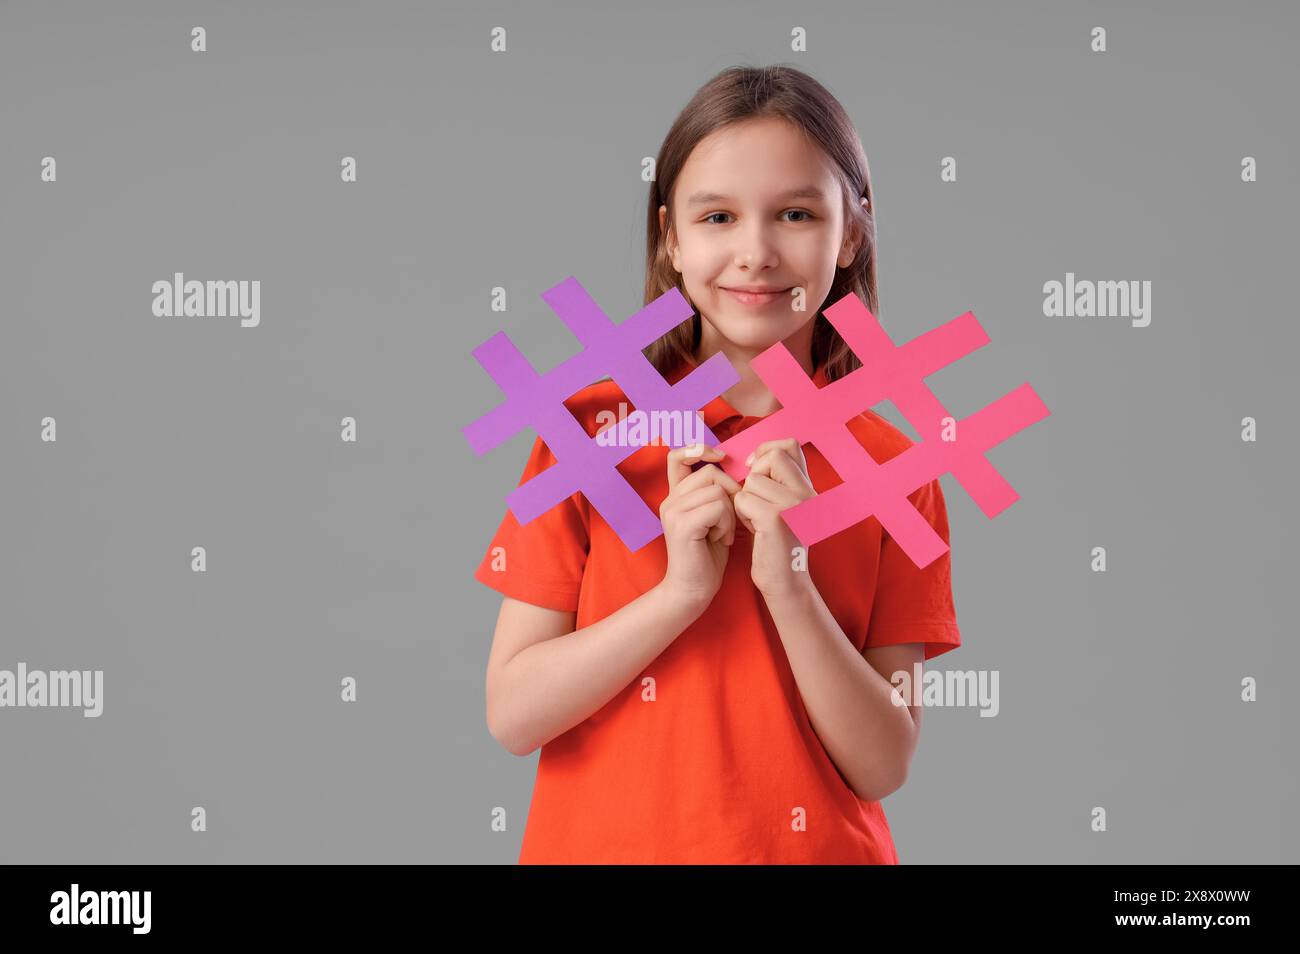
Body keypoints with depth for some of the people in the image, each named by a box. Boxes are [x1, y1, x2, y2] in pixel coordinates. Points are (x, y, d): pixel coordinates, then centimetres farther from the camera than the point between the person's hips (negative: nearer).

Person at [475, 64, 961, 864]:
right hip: (603, 841, 0)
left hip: (815, 847, 1)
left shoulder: (892, 468, -5)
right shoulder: (591, 426, -7)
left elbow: (885, 766, -8)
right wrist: (679, 592, -20)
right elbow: (512, 716, -9)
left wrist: (788, 586, -20)